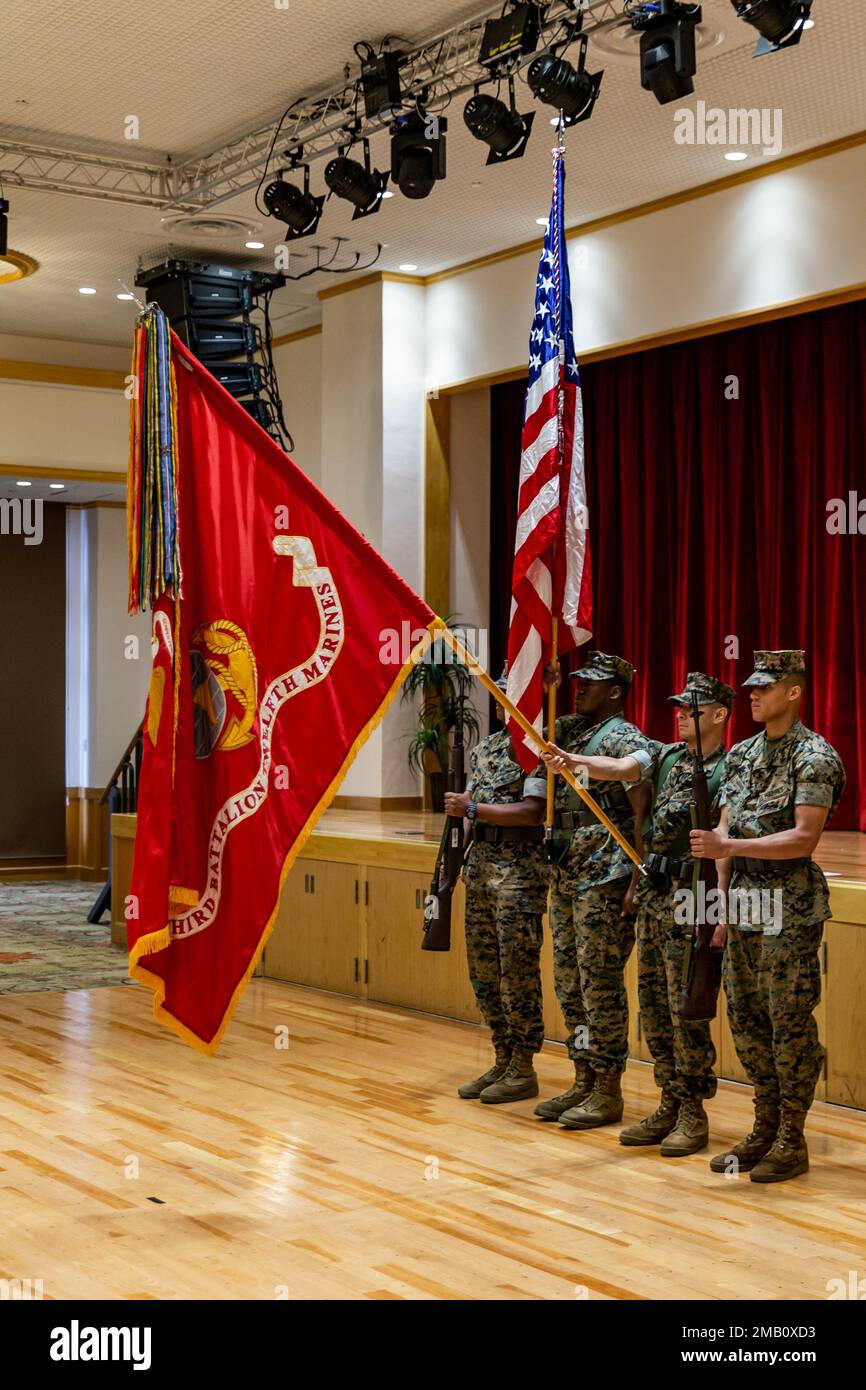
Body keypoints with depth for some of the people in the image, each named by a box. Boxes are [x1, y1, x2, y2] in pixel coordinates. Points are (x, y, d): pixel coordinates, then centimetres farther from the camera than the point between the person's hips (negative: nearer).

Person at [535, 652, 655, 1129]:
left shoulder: (623, 736, -9)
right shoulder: (568, 730, 14)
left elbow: (637, 766, -30)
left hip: (603, 878, -9)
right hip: (566, 875, 9)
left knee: (601, 984, -5)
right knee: (569, 983, 12)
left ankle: (608, 1093, 3)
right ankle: (583, 1082, 22)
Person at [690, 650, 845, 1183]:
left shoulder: (814, 757, -10)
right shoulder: (742, 754, 12)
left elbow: (803, 839, -18)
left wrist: (729, 846, -25)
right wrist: (724, 906, 10)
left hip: (790, 909, -7)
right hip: (744, 907, 7)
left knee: (790, 1023, -1)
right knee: (746, 1020, 12)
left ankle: (792, 1140, 9)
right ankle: (765, 1129, 24)